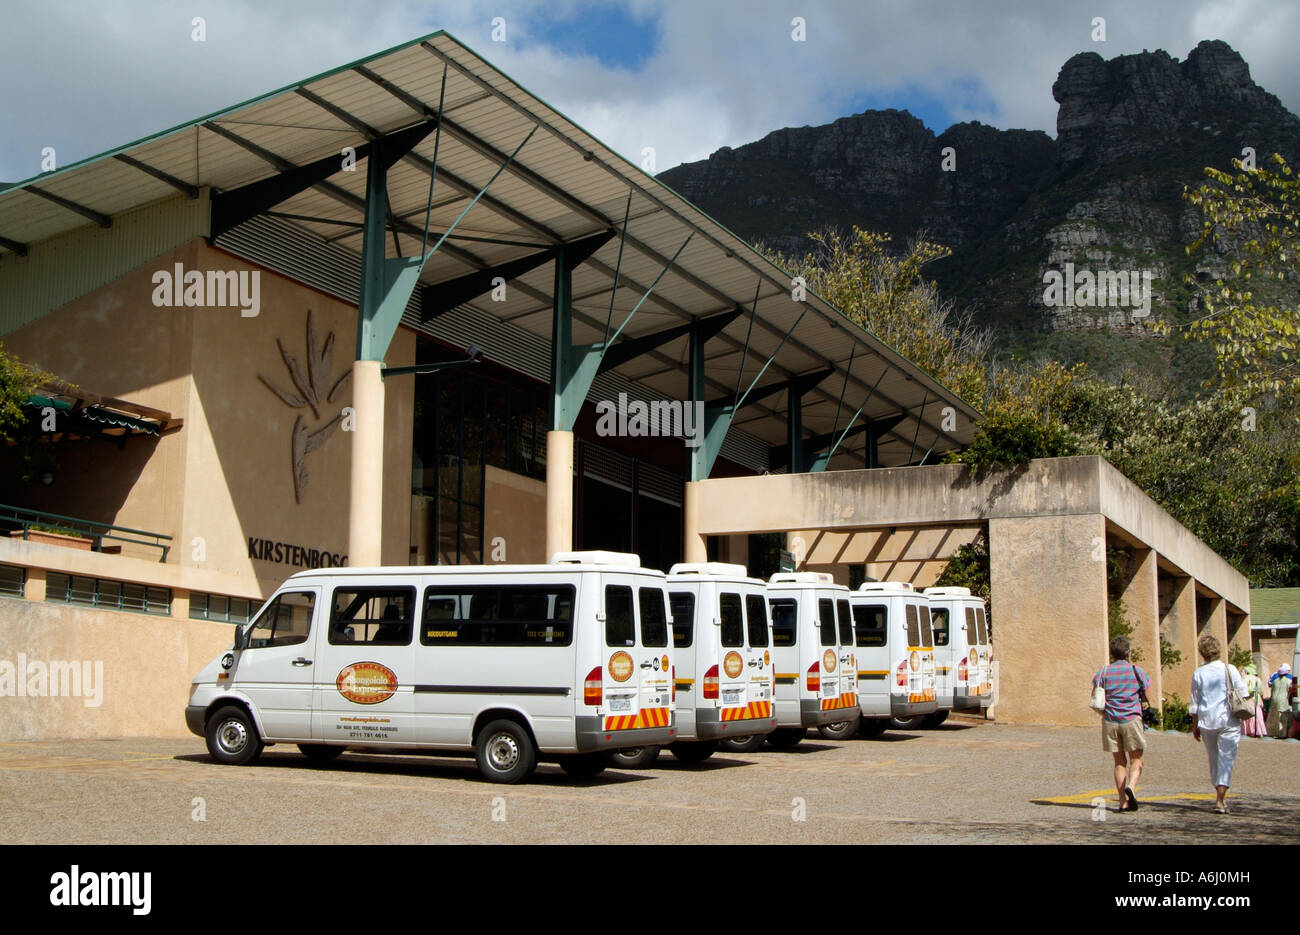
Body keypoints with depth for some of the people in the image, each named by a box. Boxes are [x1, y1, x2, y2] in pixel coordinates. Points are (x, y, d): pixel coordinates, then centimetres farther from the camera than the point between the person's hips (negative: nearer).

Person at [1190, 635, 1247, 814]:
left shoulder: (1198, 673, 0)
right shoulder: (1230, 670, -4)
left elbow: (1195, 703, 3)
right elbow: (1242, 694, 1)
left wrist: (1195, 725, 12)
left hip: (1206, 722, 2)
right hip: (1229, 720, -2)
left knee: (1214, 759, 16)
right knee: (1226, 759, -1)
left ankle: (1220, 797, 25)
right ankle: (1220, 800, -10)